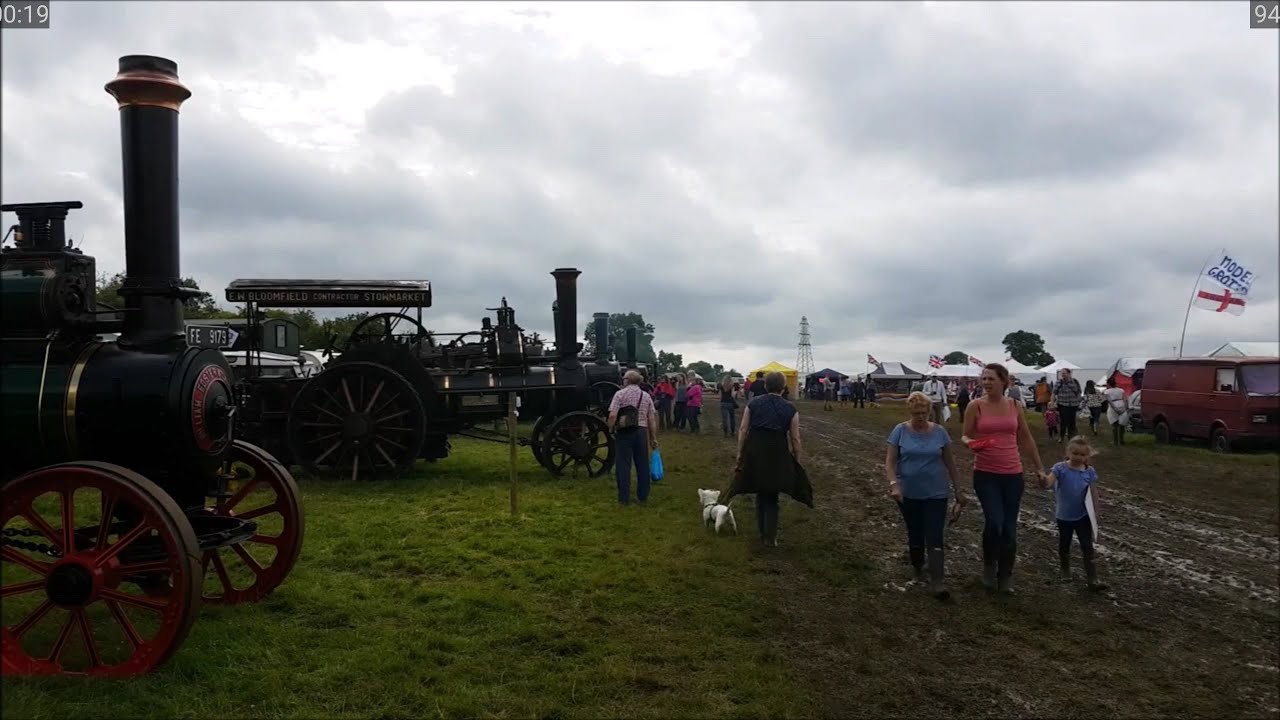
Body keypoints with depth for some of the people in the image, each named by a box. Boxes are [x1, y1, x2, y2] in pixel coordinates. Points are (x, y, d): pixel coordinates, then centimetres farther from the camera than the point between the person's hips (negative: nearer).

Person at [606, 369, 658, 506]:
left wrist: (611, 429, 2)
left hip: (624, 432, -3)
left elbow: (612, 416, -14)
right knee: (642, 464, 11)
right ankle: (643, 497, 19)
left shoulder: (620, 394, -6)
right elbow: (652, 419, 5)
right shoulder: (646, 396, 6)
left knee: (623, 465, 3)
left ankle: (624, 498, 6)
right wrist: (653, 438, 11)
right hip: (641, 432, 4)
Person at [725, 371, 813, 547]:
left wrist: (740, 453, 6)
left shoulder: (753, 403, 3)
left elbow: (743, 429, 0)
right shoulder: (790, 409, -1)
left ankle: (763, 533, 25)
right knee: (771, 495, 12)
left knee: (760, 492, 18)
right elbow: (795, 438, -2)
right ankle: (770, 536, 7)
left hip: (753, 452, 2)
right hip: (777, 454, -2)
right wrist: (797, 460, 7)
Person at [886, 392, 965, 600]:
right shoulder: (900, 431, -5)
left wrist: (957, 490, 9)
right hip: (909, 494, 0)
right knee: (915, 535, 14)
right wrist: (894, 484, -22)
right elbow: (889, 462, -6)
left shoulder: (939, 432, -1)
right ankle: (917, 569, 35)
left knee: (934, 539, -6)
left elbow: (950, 463, 7)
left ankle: (937, 582, -6)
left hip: (936, 494, 0)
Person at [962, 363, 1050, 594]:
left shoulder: (1014, 406, 3)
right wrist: (971, 443, -23)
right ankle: (989, 565, 11)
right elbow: (965, 436, 1)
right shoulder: (975, 406, -5)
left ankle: (1005, 577, 23)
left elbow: (1026, 439, 13)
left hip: (1013, 474, 3)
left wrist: (1039, 468, 15)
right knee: (994, 522, -17)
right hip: (985, 474, -3)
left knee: (1009, 528, 6)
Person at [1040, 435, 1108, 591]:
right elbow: (1049, 483, -29)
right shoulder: (1060, 468, -15)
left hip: (1083, 516, 1)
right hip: (1064, 516, -1)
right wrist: (1044, 480, -53)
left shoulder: (1090, 472, -7)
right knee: (1064, 545, 17)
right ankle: (1065, 571, 39)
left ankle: (1092, 579, 1)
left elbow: (1093, 494, -1)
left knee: (1088, 547, -1)